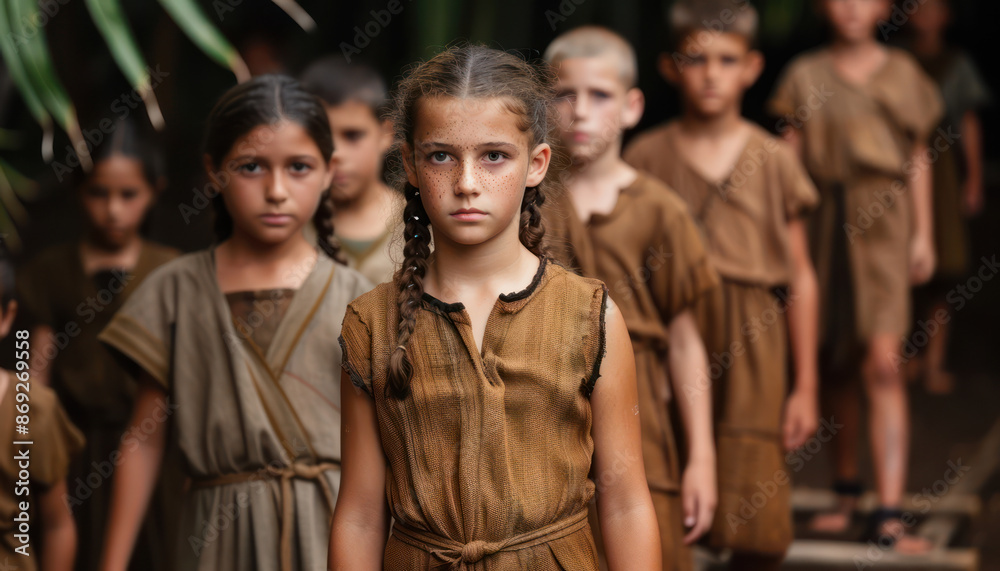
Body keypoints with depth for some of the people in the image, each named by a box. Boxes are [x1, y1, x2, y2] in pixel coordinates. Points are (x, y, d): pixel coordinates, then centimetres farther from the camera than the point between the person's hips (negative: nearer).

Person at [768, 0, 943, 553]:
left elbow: (917, 158, 12)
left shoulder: (901, 72, 8)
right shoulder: (806, 74, 6)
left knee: (881, 362, -12)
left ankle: (889, 512, -16)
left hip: (883, 220, -1)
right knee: (836, 362, 8)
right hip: (825, 218, 1)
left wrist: (922, 234, 8)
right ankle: (846, 489, 24)